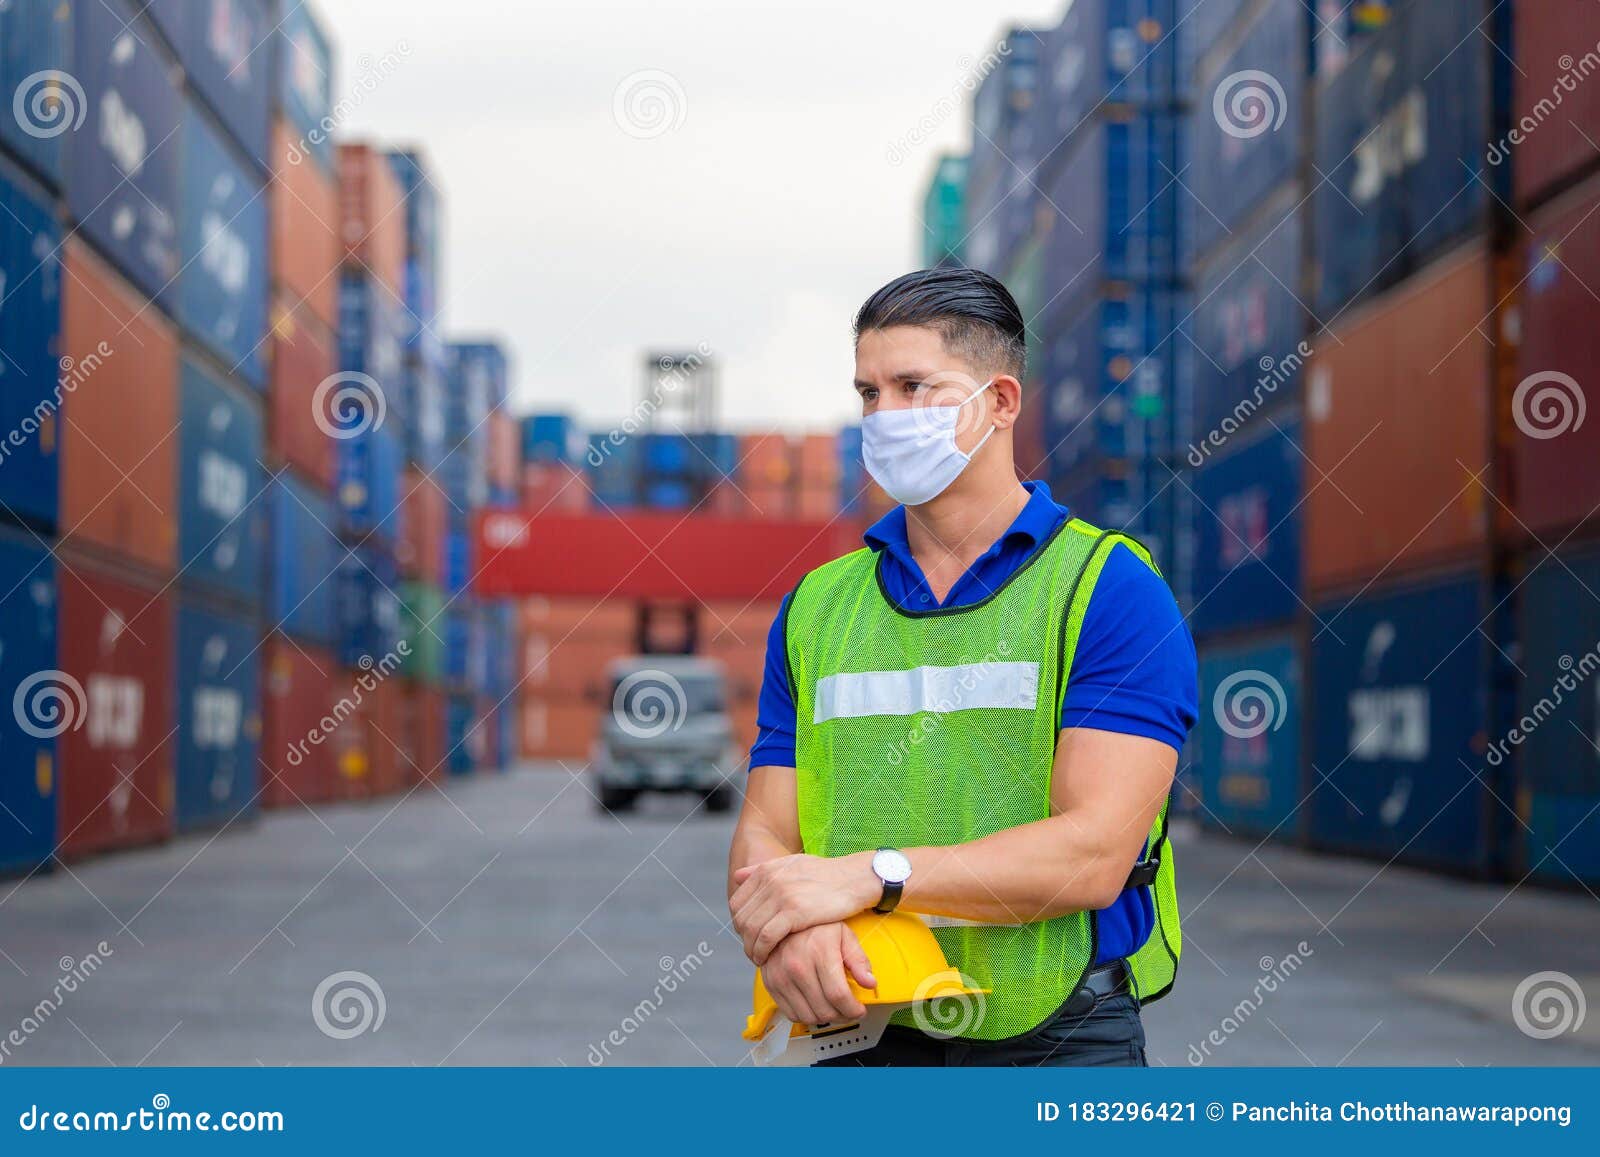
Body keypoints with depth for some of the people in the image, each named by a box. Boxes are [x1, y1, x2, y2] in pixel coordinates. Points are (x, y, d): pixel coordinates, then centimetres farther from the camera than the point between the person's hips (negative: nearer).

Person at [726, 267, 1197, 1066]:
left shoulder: (1108, 588, -4)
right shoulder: (814, 608, 11)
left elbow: (1094, 853, -13)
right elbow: (763, 837, 6)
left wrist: (870, 875, -21)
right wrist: (783, 932, -18)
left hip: (1055, 1039, -3)